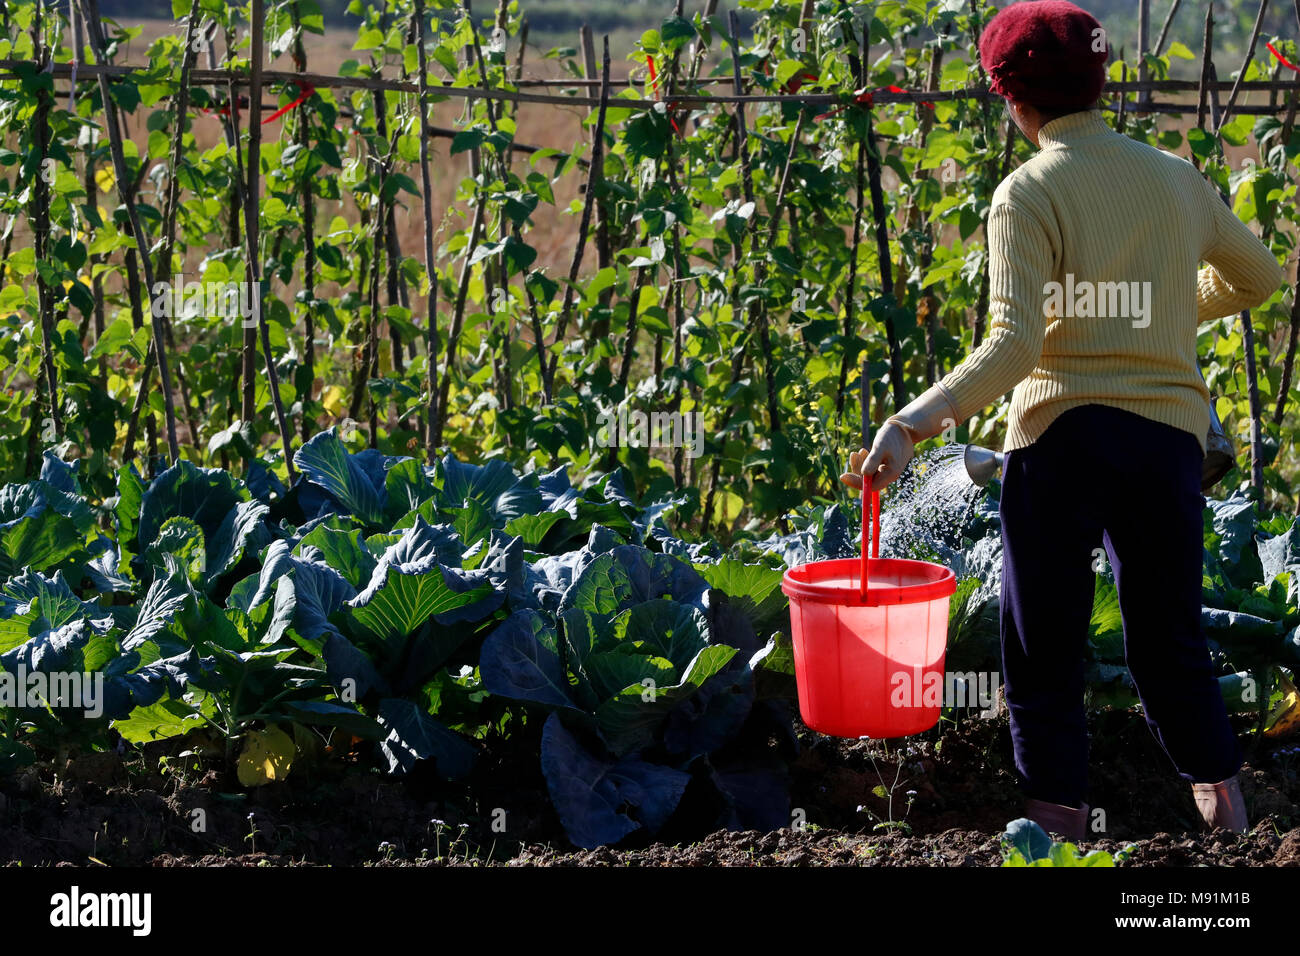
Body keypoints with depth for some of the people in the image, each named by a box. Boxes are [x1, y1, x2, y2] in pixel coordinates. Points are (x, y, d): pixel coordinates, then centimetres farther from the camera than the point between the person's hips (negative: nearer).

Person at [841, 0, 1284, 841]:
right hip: (1170, 435, 5)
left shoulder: (1029, 194, -7)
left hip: (1062, 434, -5)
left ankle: (1062, 830, 2)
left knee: (1044, 662, 4)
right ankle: (1230, 823, 13)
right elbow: (1260, 277, 25)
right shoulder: (1176, 179, 9)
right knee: (1172, 645, 17)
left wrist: (911, 424, -21)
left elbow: (1014, 347, -18)